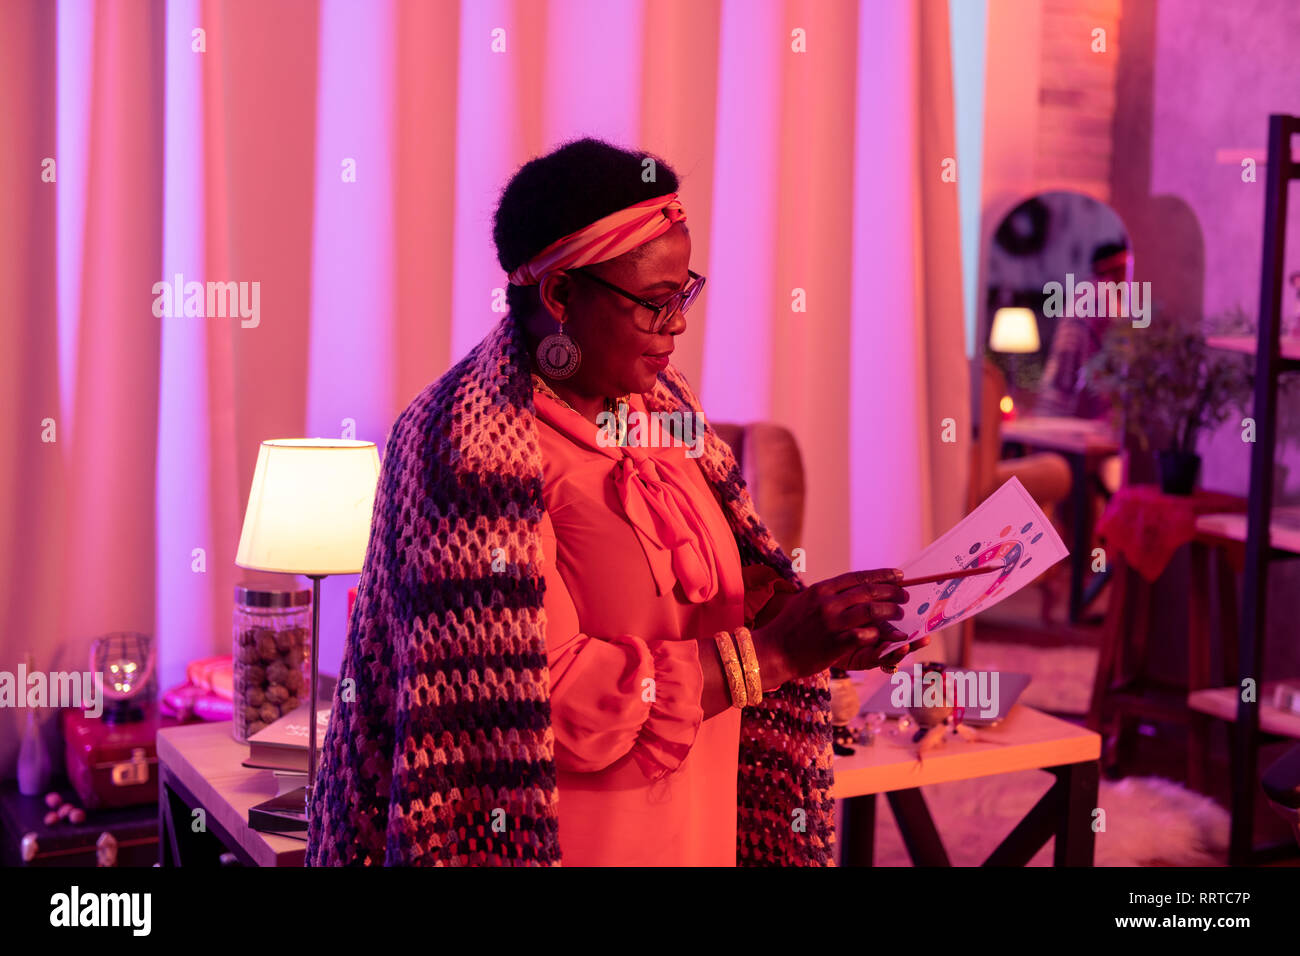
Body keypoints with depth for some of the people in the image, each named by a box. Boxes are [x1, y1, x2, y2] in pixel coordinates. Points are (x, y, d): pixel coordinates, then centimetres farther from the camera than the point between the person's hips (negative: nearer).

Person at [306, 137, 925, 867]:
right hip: (570, 837, -7)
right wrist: (771, 653, -26)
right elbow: (549, 699, -25)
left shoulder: (657, 401, 2)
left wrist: (811, 622, -10)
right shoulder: (480, 447, -21)